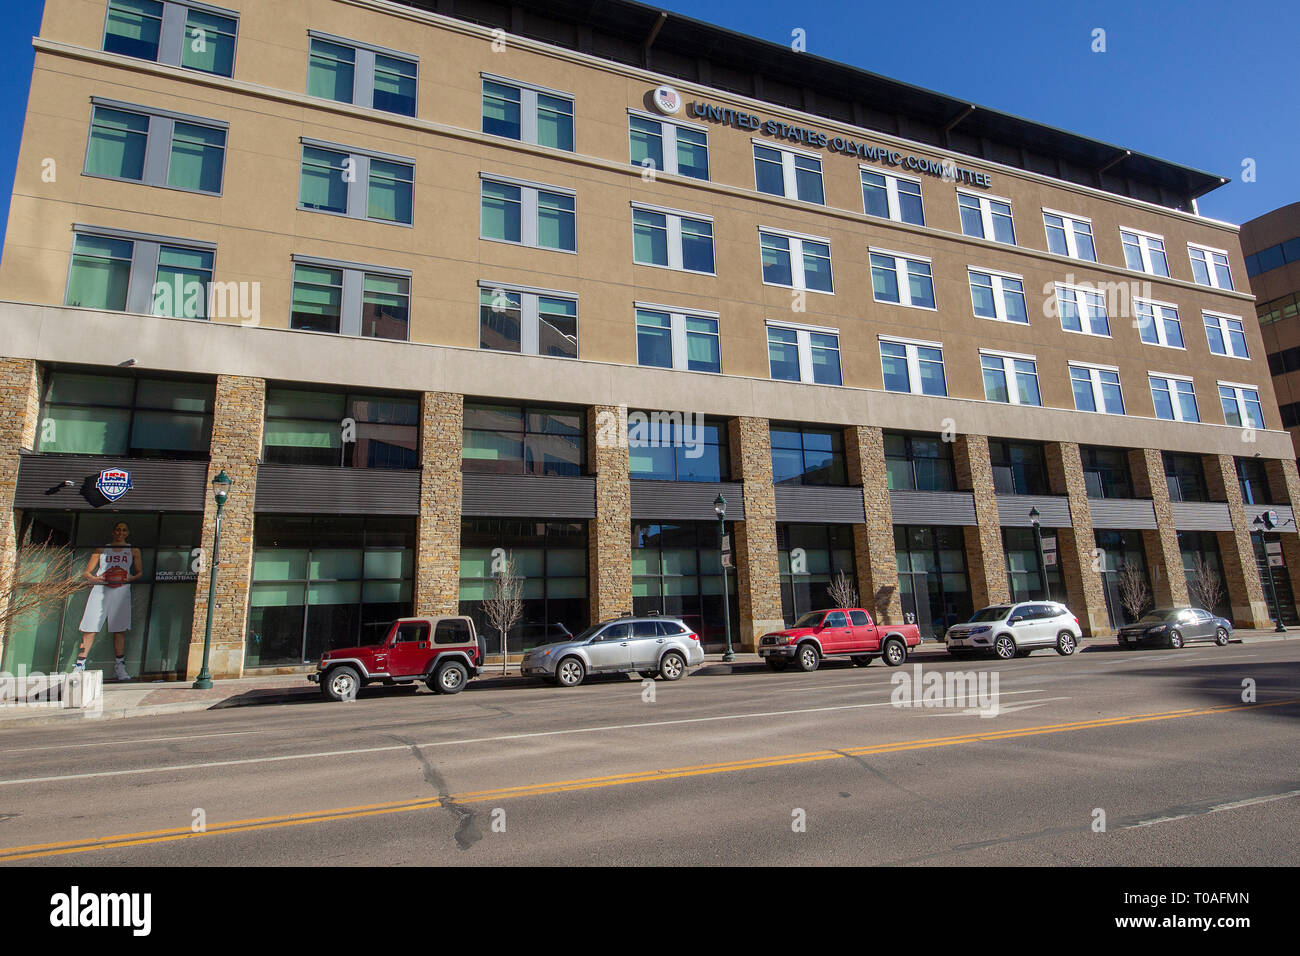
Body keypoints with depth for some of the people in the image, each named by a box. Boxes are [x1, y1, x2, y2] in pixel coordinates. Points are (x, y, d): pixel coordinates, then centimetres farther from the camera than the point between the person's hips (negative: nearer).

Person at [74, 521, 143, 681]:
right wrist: (93, 578, -7)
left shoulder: (133, 550, 15)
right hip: (100, 590, 1)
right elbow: (86, 572, 14)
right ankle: (79, 665, 3)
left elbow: (140, 573, 13)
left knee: (119, 630, -4)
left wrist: (130, 578, -8)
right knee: (89, 629, -5)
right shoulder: (101, 549, 16)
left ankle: (120, 666, 0)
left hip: (121, 591, -1)